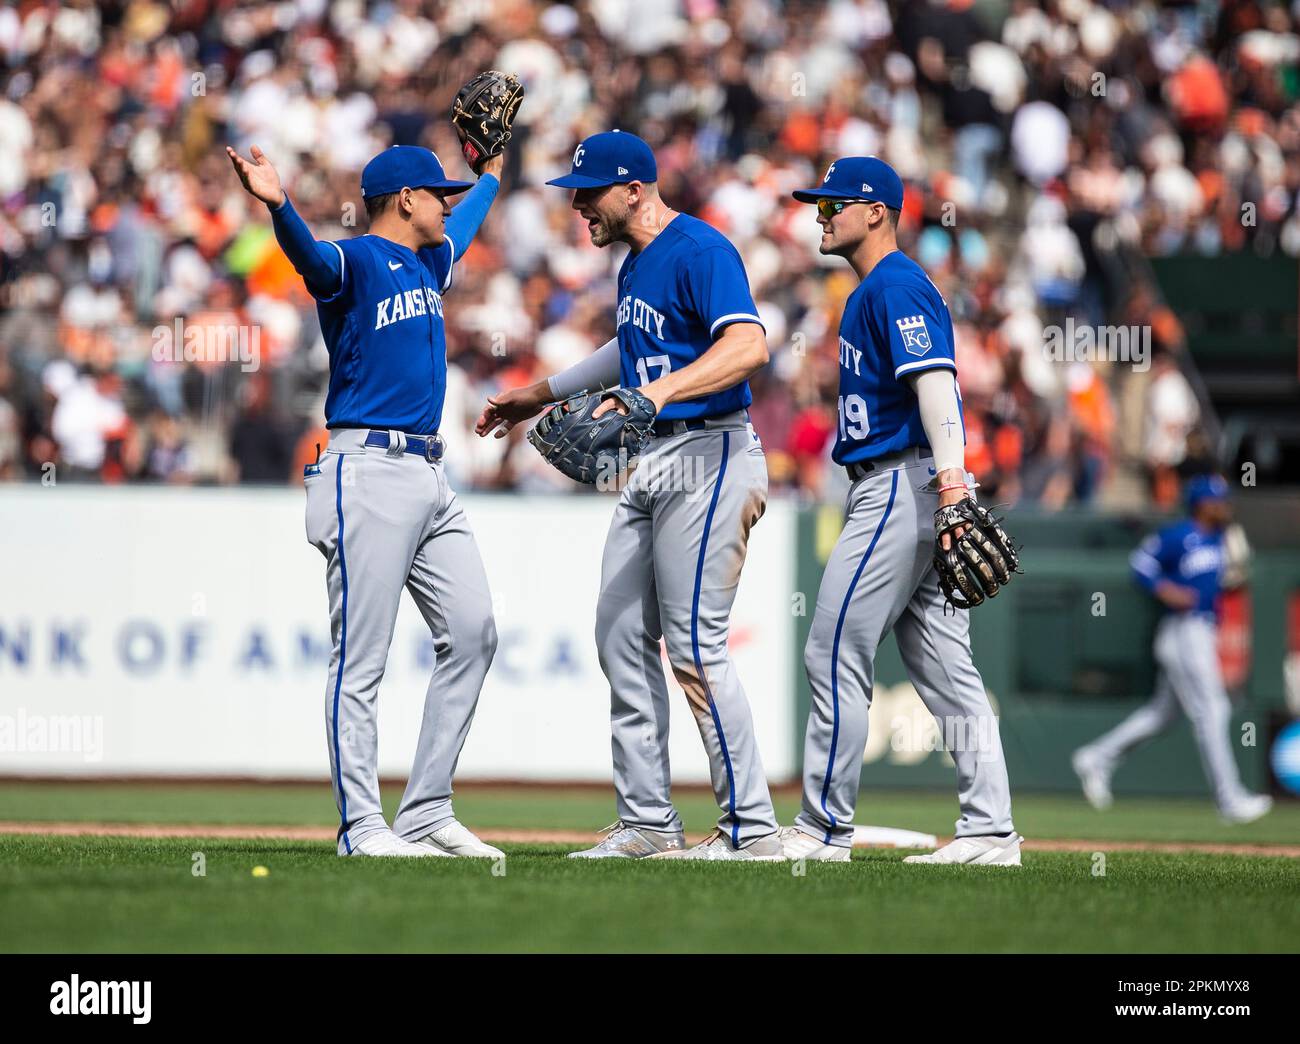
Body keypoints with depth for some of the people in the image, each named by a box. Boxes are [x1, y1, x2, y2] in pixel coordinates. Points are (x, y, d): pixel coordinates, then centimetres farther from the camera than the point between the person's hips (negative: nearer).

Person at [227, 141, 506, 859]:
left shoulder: (427, 264, 21)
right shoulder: (354, 262, -6)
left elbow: (464, 224, 45)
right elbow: (310, 255, -30)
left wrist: (491, 173, 60)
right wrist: (278, 207, -50)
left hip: (430, 476, 9)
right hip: (369, 472, -9)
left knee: (472, 633, 6)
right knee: (362, 659, -8)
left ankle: (426, 812, 11)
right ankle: (363, 827, -9)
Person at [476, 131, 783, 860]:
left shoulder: (700, 250, -13)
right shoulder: (636, 265, 17)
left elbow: (749, 346, -28)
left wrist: (661, 390, -40)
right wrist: (545, 395, 41)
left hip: (709, 458, -10)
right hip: (652, 465, 10)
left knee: (695, 646, -12)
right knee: (622, 638, 8)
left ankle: (753, 829, -9)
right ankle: (647, 822, 13)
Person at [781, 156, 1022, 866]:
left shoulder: (897, 287, -11)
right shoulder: (873, 291, 22)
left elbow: (935, 382, -23)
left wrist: (952, 485, -34)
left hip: (903, 488, -11)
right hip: (893, 493, 11)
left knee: (836, 654, -8)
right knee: (944, 668, 6)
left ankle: (824, 828, -4)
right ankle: (989, 831, 4)